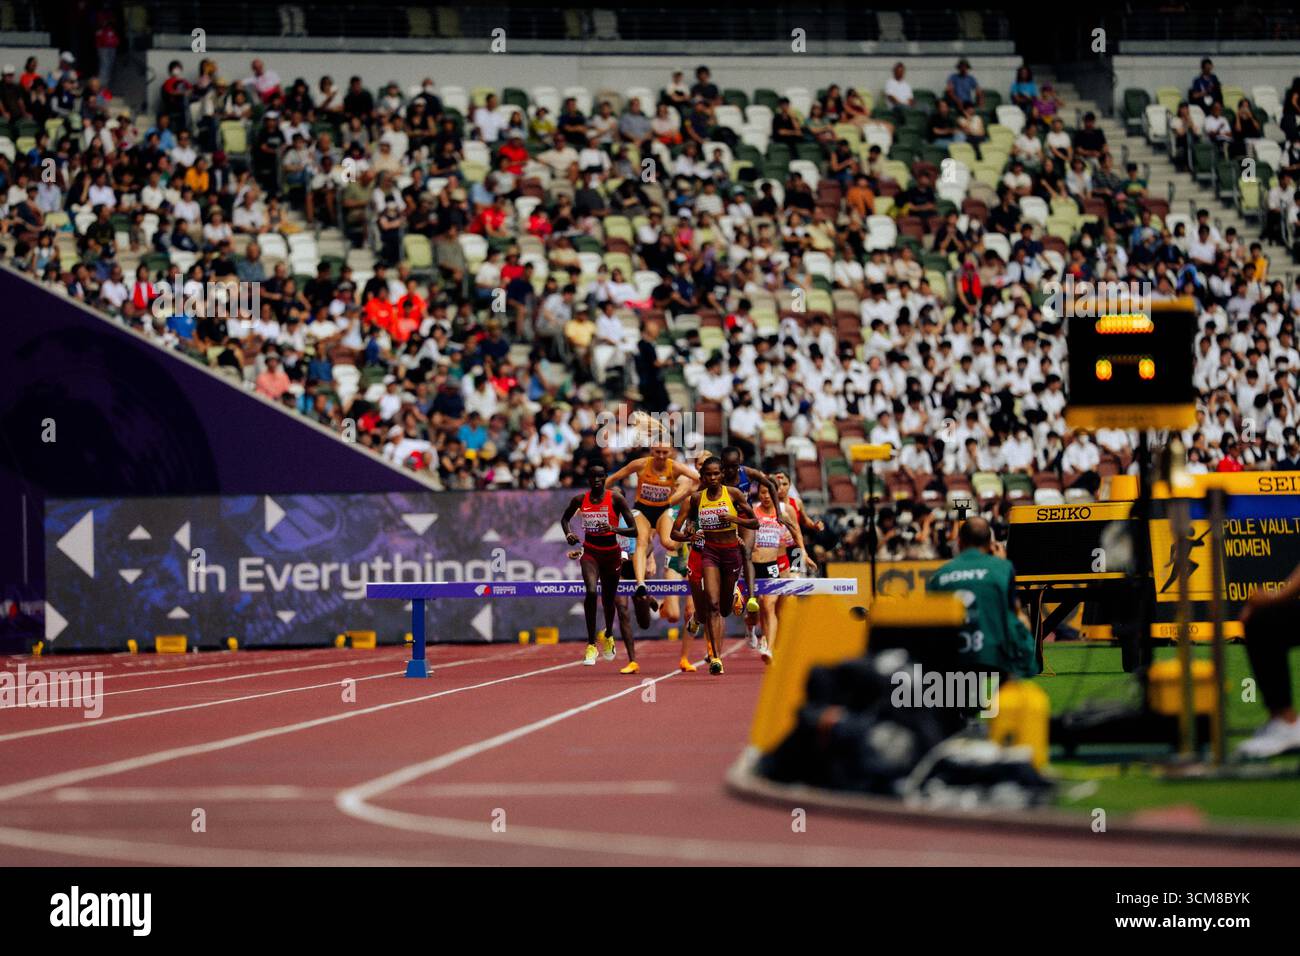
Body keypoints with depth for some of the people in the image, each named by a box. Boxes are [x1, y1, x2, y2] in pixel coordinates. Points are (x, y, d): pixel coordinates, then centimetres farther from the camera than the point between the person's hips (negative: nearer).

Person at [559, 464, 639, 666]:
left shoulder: (616, 499, -10)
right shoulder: (580, 500, -3)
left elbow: (634, 530, -12)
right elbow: (565, 518, 18)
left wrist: (613, 528, -29)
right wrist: (568, 534, -3)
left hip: (611, 554, 0)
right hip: (590, 552, 0)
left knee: (609, 600, 14)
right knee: (591, 591, -25)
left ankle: (608, 635, 48)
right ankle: (591, 645, -20)